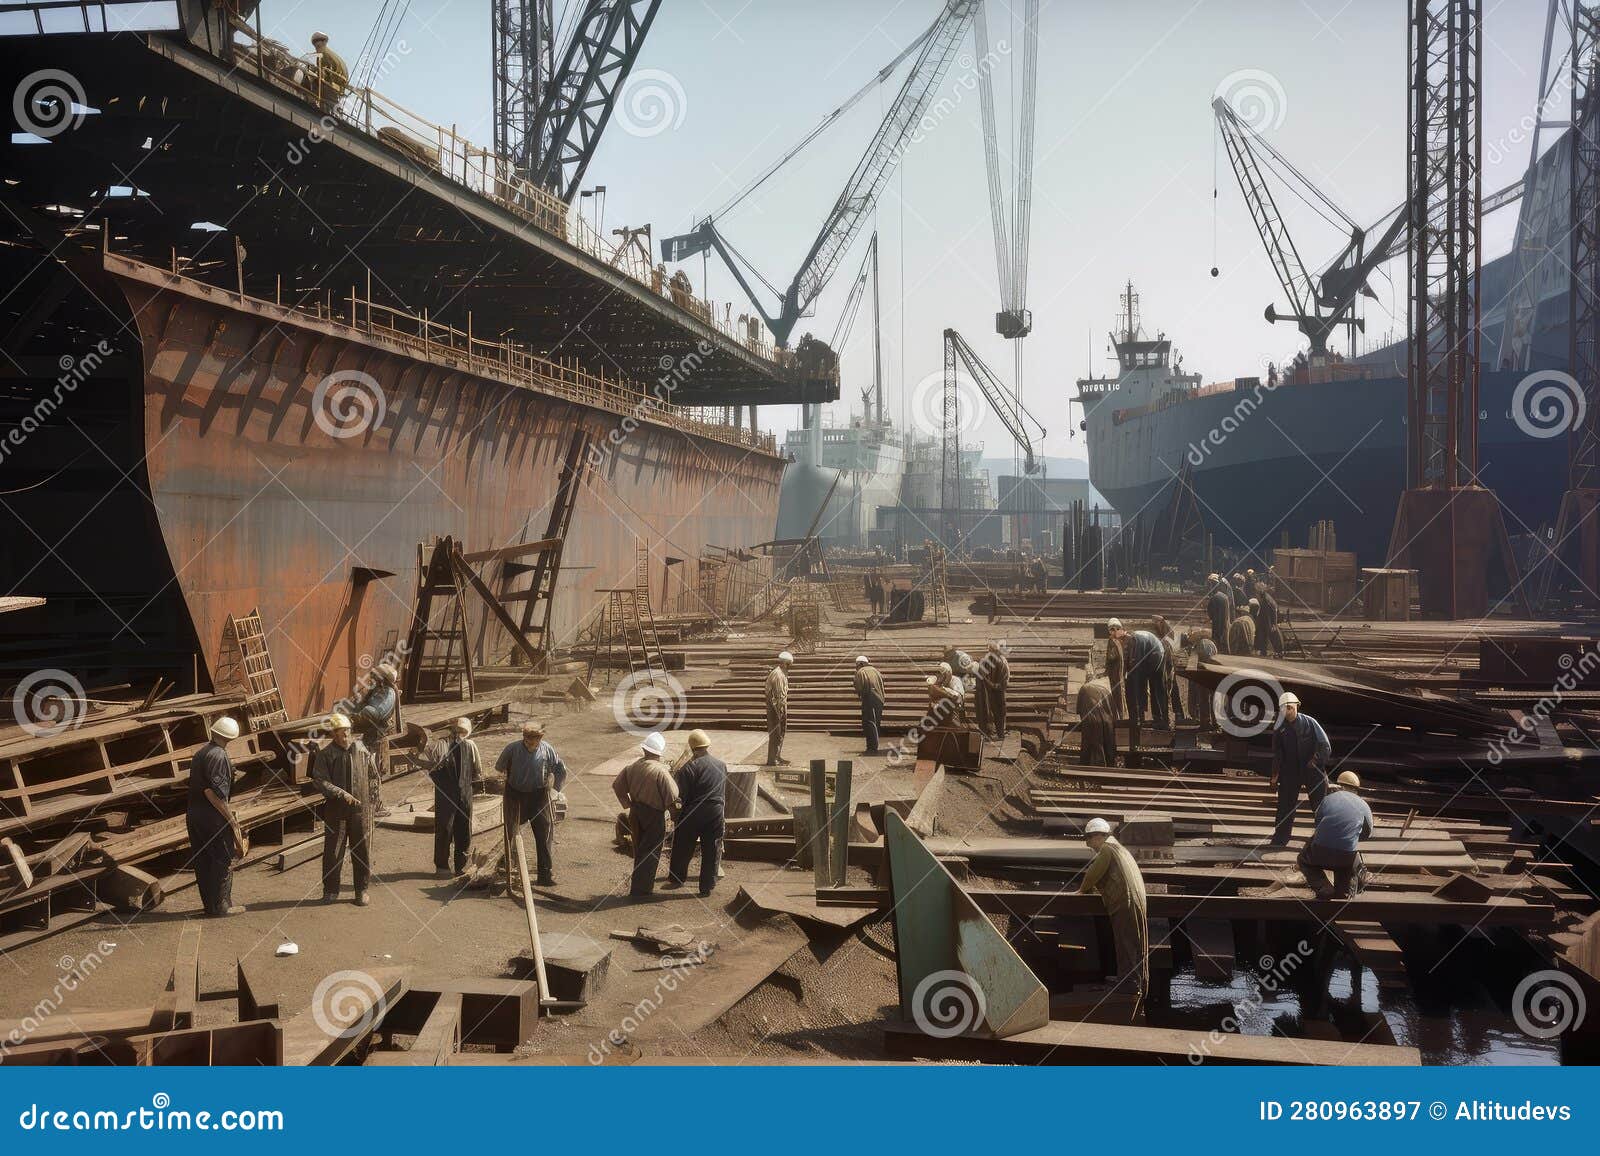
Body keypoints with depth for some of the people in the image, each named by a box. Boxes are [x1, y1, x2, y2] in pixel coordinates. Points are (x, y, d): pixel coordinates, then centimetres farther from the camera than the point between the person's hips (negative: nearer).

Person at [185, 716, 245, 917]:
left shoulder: (200, 753, 13)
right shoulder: (219, 756, -15)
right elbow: (214, 792, -22)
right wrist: (231, 817, -15)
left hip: (194, 815, 9)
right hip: (213, 817, -9)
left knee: (203, 861, 13)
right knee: (223, 861, 0)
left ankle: (210, 904, 21)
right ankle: (221, 906, 3)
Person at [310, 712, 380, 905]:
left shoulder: (362, 751, 4)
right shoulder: (325, 755, -4)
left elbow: (373, 776, 13)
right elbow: (320, 780, -12)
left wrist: (372, 800, 8)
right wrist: (342, 794, -21)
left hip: (361, 809, 2)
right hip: (336, 810, -2)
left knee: (362, 851, 6)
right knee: (333, 851, 4)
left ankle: (362, 891, 17)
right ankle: (330, 890, 19)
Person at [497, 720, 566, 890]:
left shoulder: (547, 750, -10)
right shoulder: (512, 748, -14)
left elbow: (561, 769, 5)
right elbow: (499, 767, 4)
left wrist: (556, 790, 5)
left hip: (539, 796, 1)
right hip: (516, 796, -1)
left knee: (544, 836, 6)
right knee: (513, 836, -2)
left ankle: (546, 876, 19)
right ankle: (513, 880, 5)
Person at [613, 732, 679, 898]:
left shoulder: (633, 765, -4)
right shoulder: (661, 771, -21)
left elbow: (617, 785, 5)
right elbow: (672, 796, -21)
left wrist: (628, 803, 13)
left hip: (635, 813, 6)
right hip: (654, 815, -6)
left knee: (639, 851, 19)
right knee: (650, 853, 6)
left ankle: (639, 886, 30)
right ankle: (641, 889, 9)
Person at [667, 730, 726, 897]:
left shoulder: (689, 767, -15)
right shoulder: (722, 765, 2)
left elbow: (681, 796, -11)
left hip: (693, 814, -3)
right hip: (716, 813, 4)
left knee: (683, 848, 14)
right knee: (711, 851, 10)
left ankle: (676, 879, 26)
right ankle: (707, 887, 15)